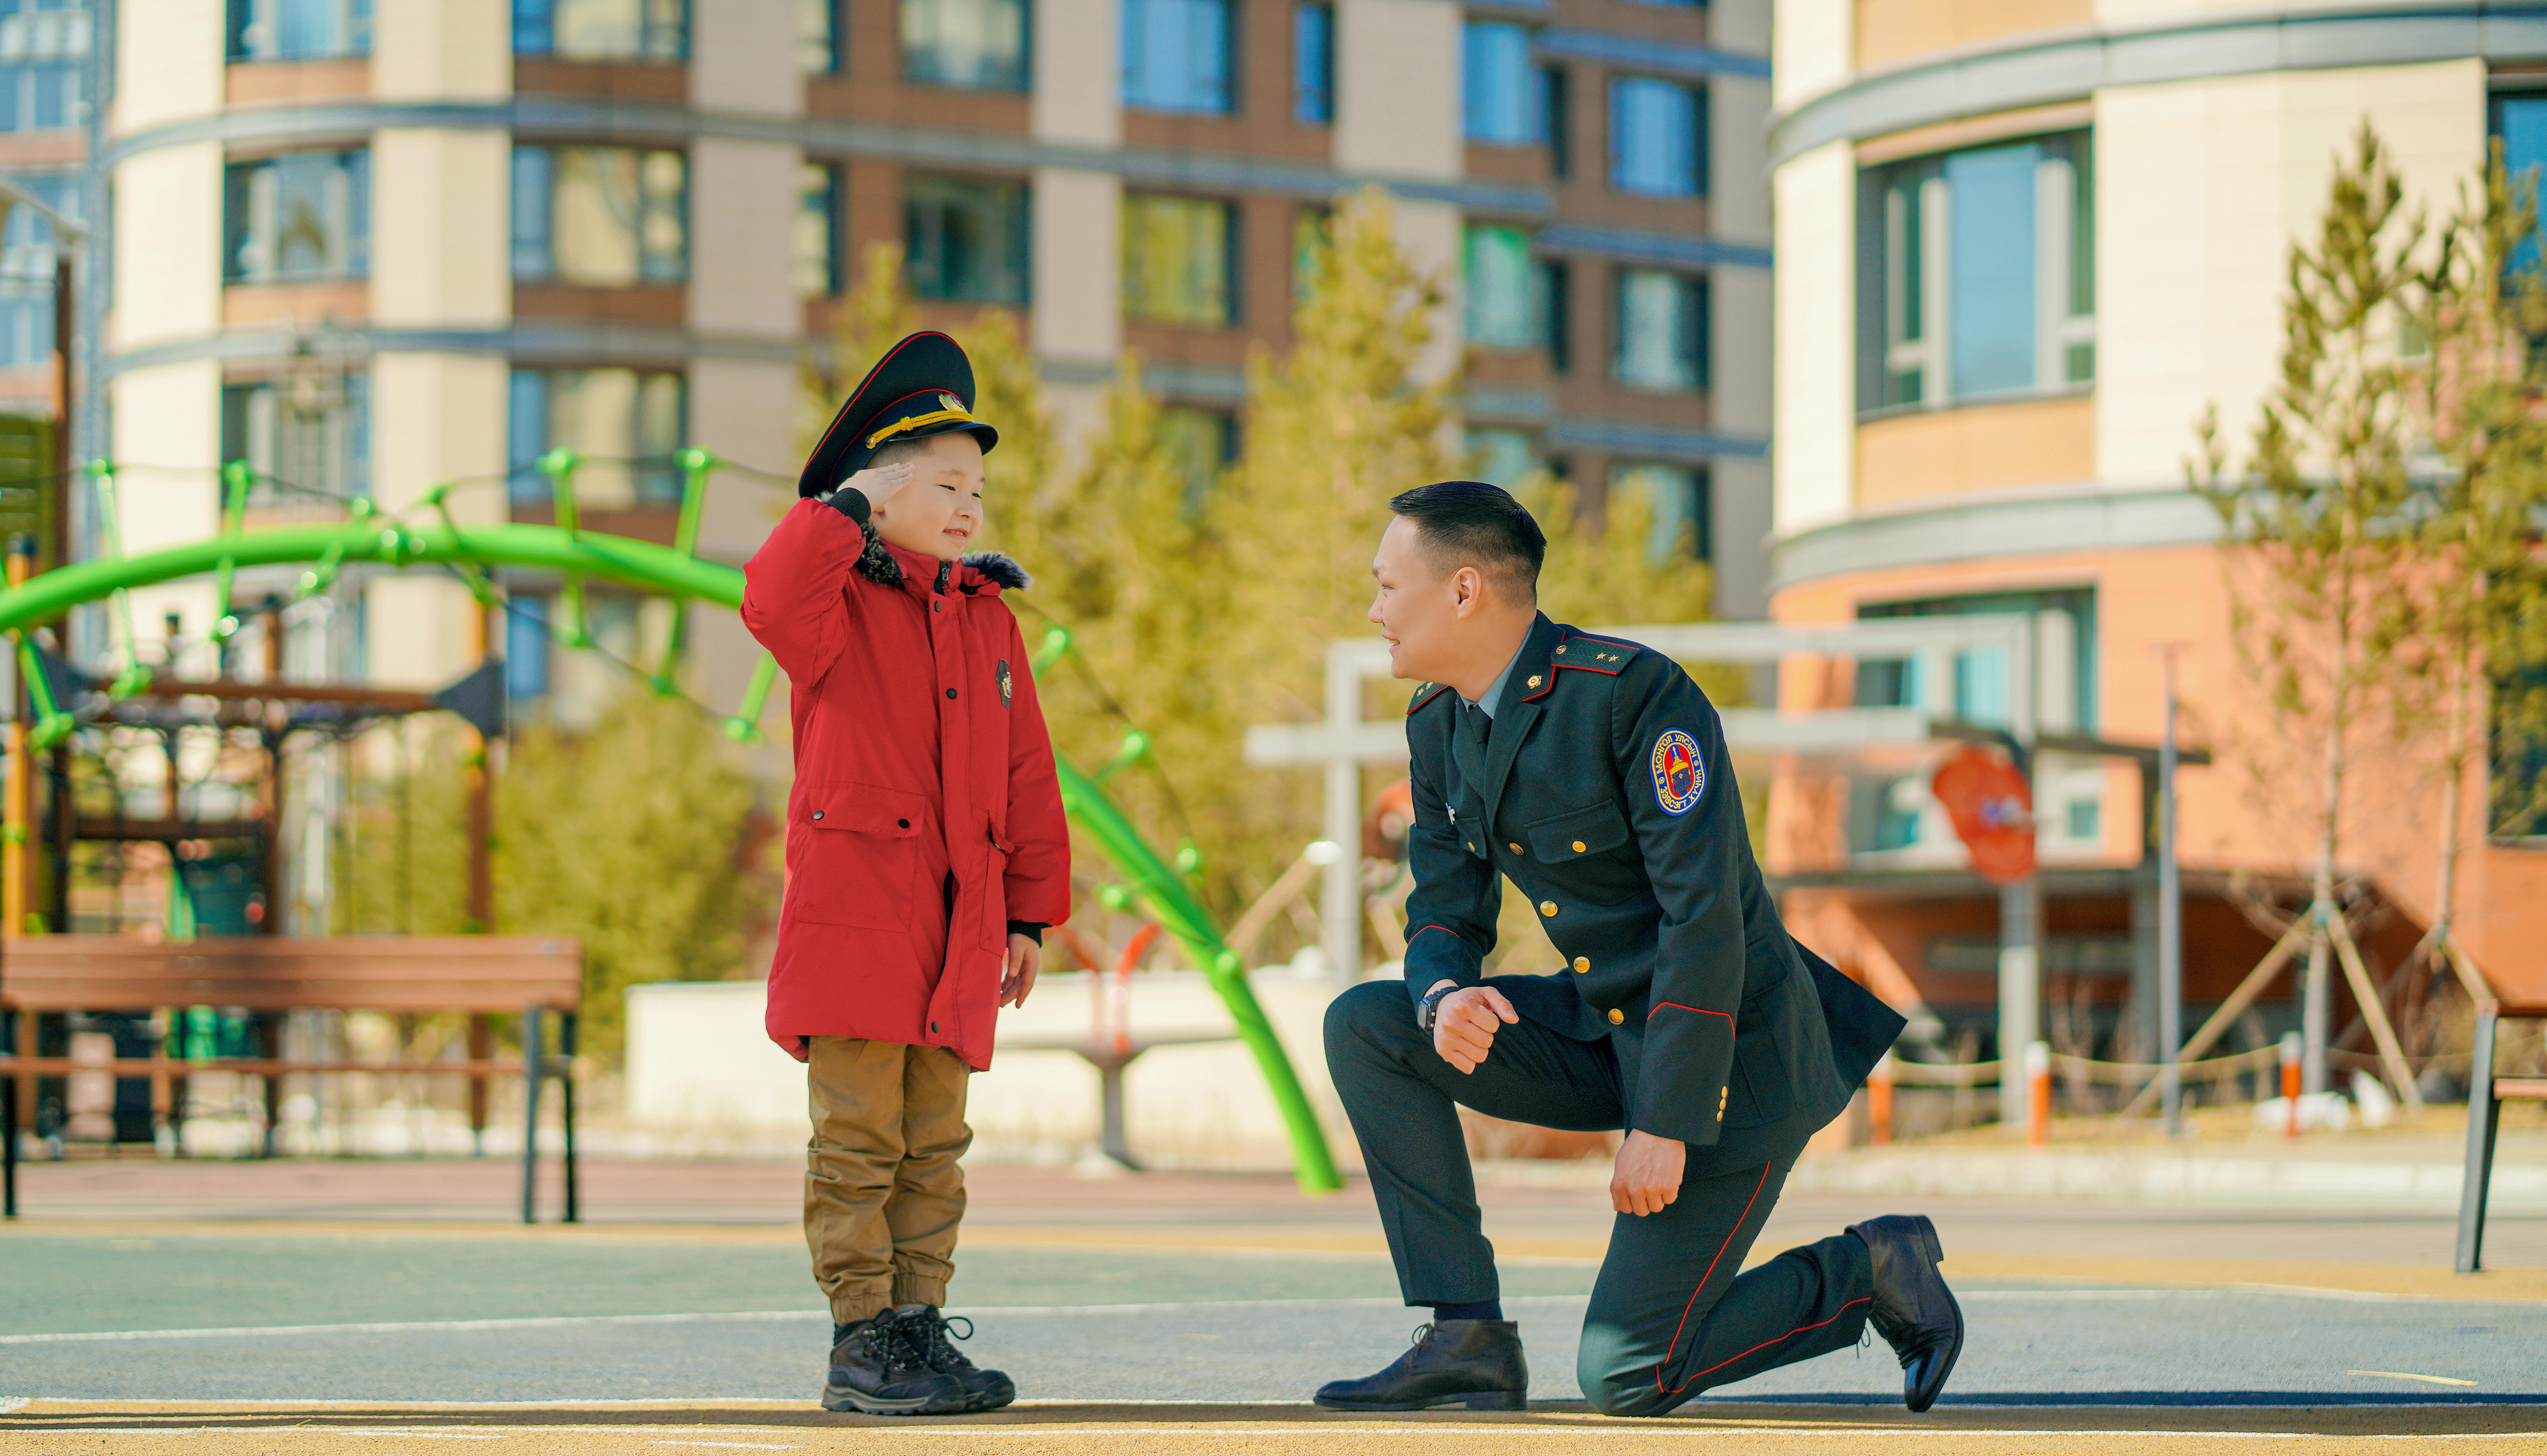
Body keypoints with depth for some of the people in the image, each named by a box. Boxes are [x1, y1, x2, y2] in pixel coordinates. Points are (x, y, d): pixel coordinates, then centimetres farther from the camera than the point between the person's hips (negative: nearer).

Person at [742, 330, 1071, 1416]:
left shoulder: (987, 619, 15)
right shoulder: (838, 603, -2)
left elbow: (1026, 775, 17)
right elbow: (772, 602, -28)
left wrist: (1031, 912, 13)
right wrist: (849, 507, -18)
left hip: (959, 928, 6)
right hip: (854, 909, -6)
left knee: (936, 1144, 9)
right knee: (859, 1139, -5)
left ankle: (921, 1329, 14)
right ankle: (861, 1344, -2)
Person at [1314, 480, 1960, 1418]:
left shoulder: (1634, 693, -22)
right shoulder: (1440, 725, 3)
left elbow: (1704, 913, -24)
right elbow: (1446, 911, 6)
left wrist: (1666, 1125, -25)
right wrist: (1444, 999, -20)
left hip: (1732, 1055, -8)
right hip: (1605, 1030, 8)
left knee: (1626, 1380, -12)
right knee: (1364, 1027, -8)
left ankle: (1872, 1272, 10)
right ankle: (1468, 1339, -6)